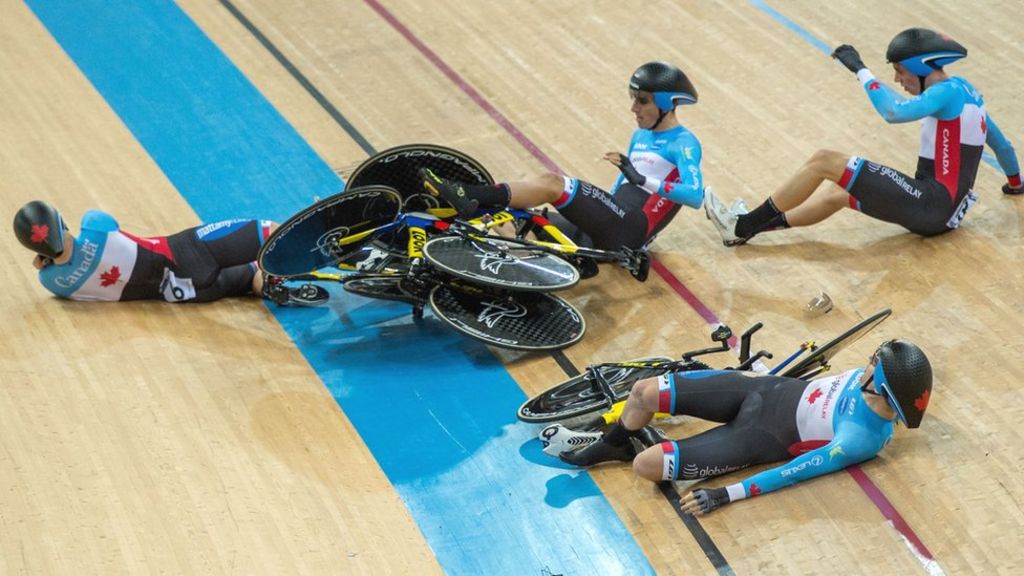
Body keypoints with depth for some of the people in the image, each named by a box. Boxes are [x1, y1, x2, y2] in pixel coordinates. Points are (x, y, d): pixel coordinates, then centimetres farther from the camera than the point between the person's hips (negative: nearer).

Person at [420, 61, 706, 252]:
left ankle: (469, 197, -27)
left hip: (627, 231, -9)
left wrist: (643, 180, -29)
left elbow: (695, 196, -21)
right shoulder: (640, 136, 25)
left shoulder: (684, 143, -3)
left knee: (553, 182, -23)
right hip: (608, 226, 9)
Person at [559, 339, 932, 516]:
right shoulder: (871, 377, -8)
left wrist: (724, 496, -23)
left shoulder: (860, 441, -27)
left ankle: (635, 447, 23)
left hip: (762, 437, -7)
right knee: (645, 391, 4)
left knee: (645, 465, -15)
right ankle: (610, 446, 35)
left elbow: (793, 473, -24)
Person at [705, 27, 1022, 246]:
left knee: (823, 161, -11)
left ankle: (745, 225, -4)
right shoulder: (964, 90, 16)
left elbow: (895, 112, -30)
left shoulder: (949, 91, -13)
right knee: (835, 194, 18)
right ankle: (749, 226, 21)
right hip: (942, 210, 10)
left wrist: (860, 69, -20)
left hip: (931, 206, -10)